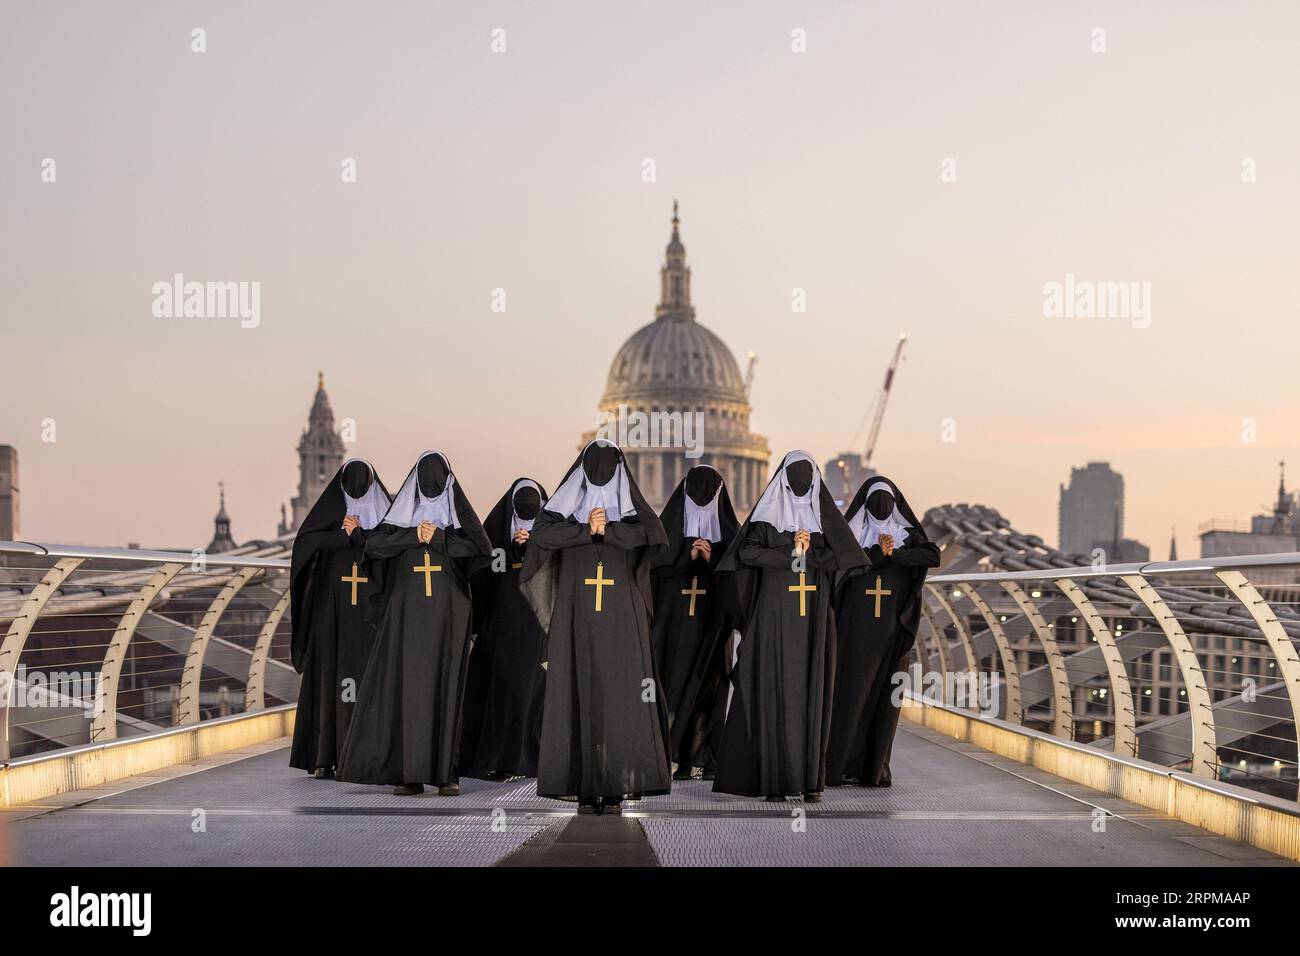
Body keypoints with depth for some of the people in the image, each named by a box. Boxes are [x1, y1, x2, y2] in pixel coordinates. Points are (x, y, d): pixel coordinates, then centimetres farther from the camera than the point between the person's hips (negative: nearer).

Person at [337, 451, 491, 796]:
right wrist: (414, 535, -15)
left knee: (446, 687, -3)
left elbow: (482, 546, -10)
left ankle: (446, 771, 0)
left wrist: (438, 538, -15)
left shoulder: (459, 510, 6)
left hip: (448, 614, -1)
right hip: (408, 612, 1)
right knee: (407, 686, -3)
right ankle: (409, 773, -1)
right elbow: (374, 544, -5)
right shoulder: (402, 511, 9)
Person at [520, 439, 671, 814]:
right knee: (579, 695, -4)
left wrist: (606, 529, -19)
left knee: (620, 696, -7)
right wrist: (588, 529, -17)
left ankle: (616, 788, -5)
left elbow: (655, 533, -13)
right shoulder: (565, 505, 8)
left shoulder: (632, 508, 9)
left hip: (621, 616, 0)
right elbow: (540, 534, -11)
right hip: (576, 615, 0)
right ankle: (585, 789, -1)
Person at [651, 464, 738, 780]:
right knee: (675, 680, -7)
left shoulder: (728, 529, 9)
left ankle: (702, 757, 0)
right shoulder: (670, 525, 7)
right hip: (674, 618, -1)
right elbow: (655, 567, -1)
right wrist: (689, 556, -12)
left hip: (712, 620, 1)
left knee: (707, 682, -3)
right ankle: (672, 756, -8)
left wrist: (712, 558, -12)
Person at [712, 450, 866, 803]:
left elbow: (843, 555, -2)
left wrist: (806, 550, -12)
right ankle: (775, 779, -3)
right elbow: (747, 552, -10)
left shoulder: (824, 513, 9)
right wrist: (792, 551, -15)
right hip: (775, 615, -2)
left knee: (812, 692, -1)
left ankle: (811, 778, 1)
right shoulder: (768, 513, 3)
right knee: (775, 691, -5)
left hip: (814, 617, 2)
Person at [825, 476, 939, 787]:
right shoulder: (851, 532, 6)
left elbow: (933, 556, -10)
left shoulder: (907, 534, 9)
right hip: (857, 624, -2)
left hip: (892, 626, 2)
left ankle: (875, 767, 6)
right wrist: (878, 552, -21)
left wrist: (892, 553, -17)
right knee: (850, 691, -7)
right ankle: (837, 765, -4)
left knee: (885, 695, 1)